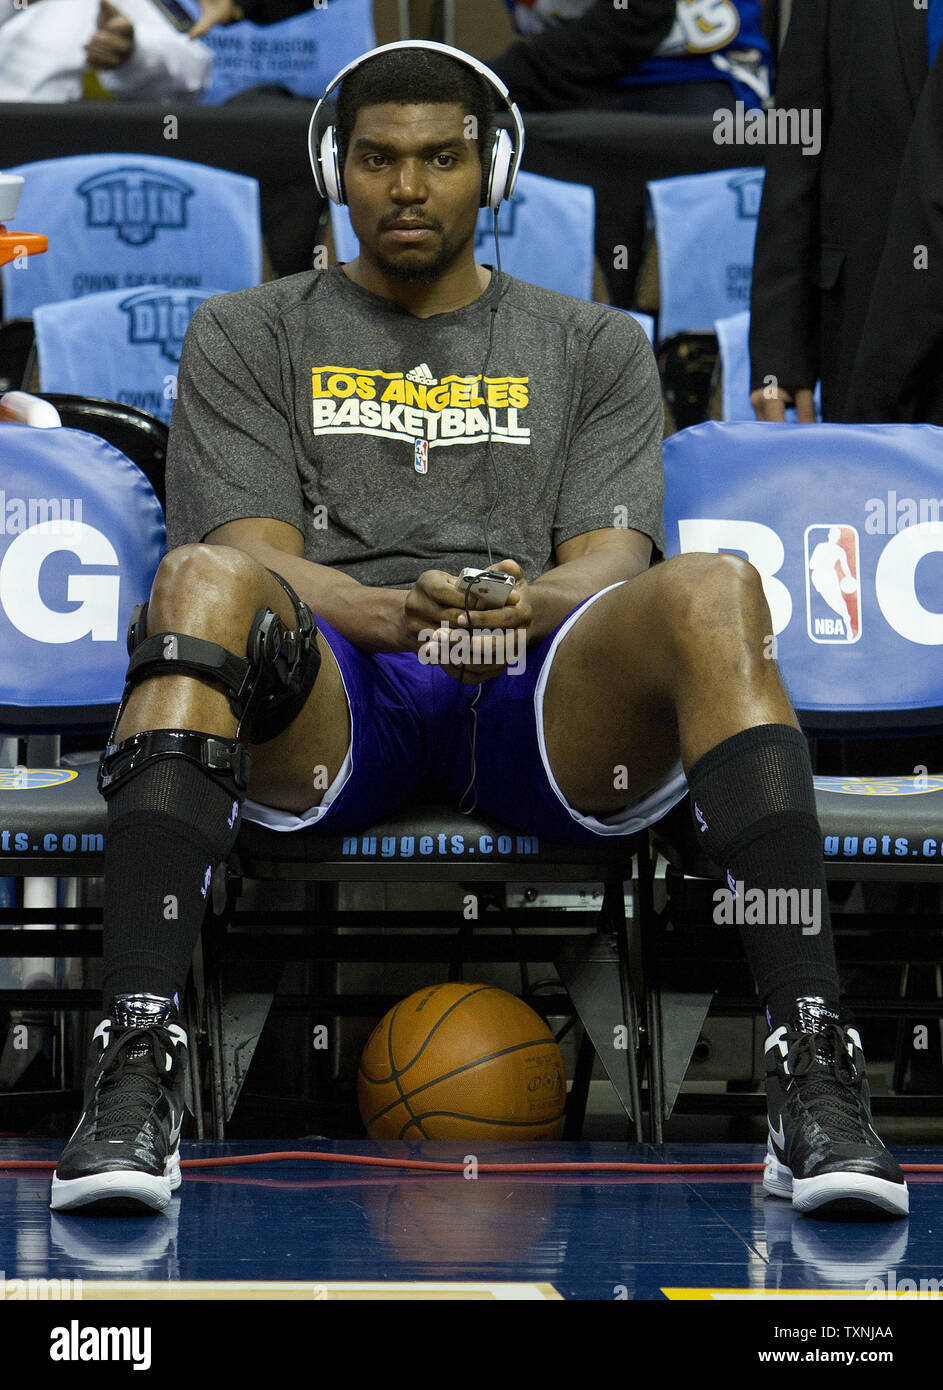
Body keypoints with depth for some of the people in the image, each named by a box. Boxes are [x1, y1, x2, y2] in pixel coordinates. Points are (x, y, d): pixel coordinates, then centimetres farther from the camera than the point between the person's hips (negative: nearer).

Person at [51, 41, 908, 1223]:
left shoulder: (594, 347, 23)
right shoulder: (249, 336, 20)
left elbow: (615, 559, 8)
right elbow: (255, 551, 5)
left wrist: (530, 602, -19)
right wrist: (391, 612, -19)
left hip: (549, 699, 1)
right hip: (332, 699, -1)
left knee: (714, 592, -32)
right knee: (202, 582, -36)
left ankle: (812, 1072, -40)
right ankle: (134, 1064, -44)